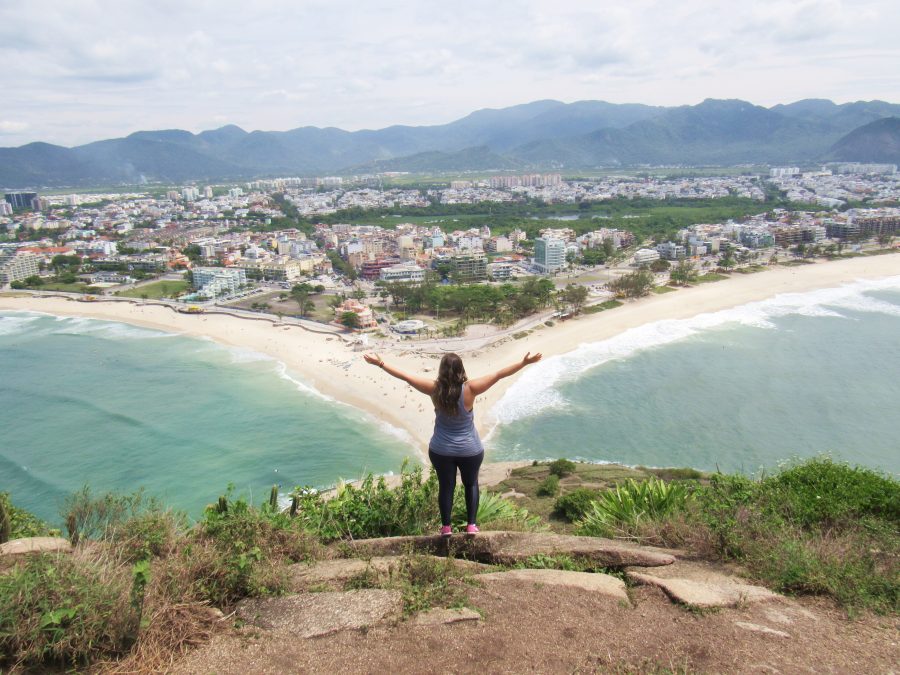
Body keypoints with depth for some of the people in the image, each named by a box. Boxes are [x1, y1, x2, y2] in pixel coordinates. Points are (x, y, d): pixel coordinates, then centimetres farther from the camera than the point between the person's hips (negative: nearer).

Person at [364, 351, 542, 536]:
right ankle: (471, 525, 21)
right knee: (471, 484, 22)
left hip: (441, 450, 1)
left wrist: (380, 363, -5)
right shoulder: (469, 389, -22)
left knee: (446, 486, 18)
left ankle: (446, 526, 25)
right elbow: (499, 375, -22)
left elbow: (405, 376, -12)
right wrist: (524, 362, -20)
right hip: (470, 450, 0)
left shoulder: (435, 389, -17)